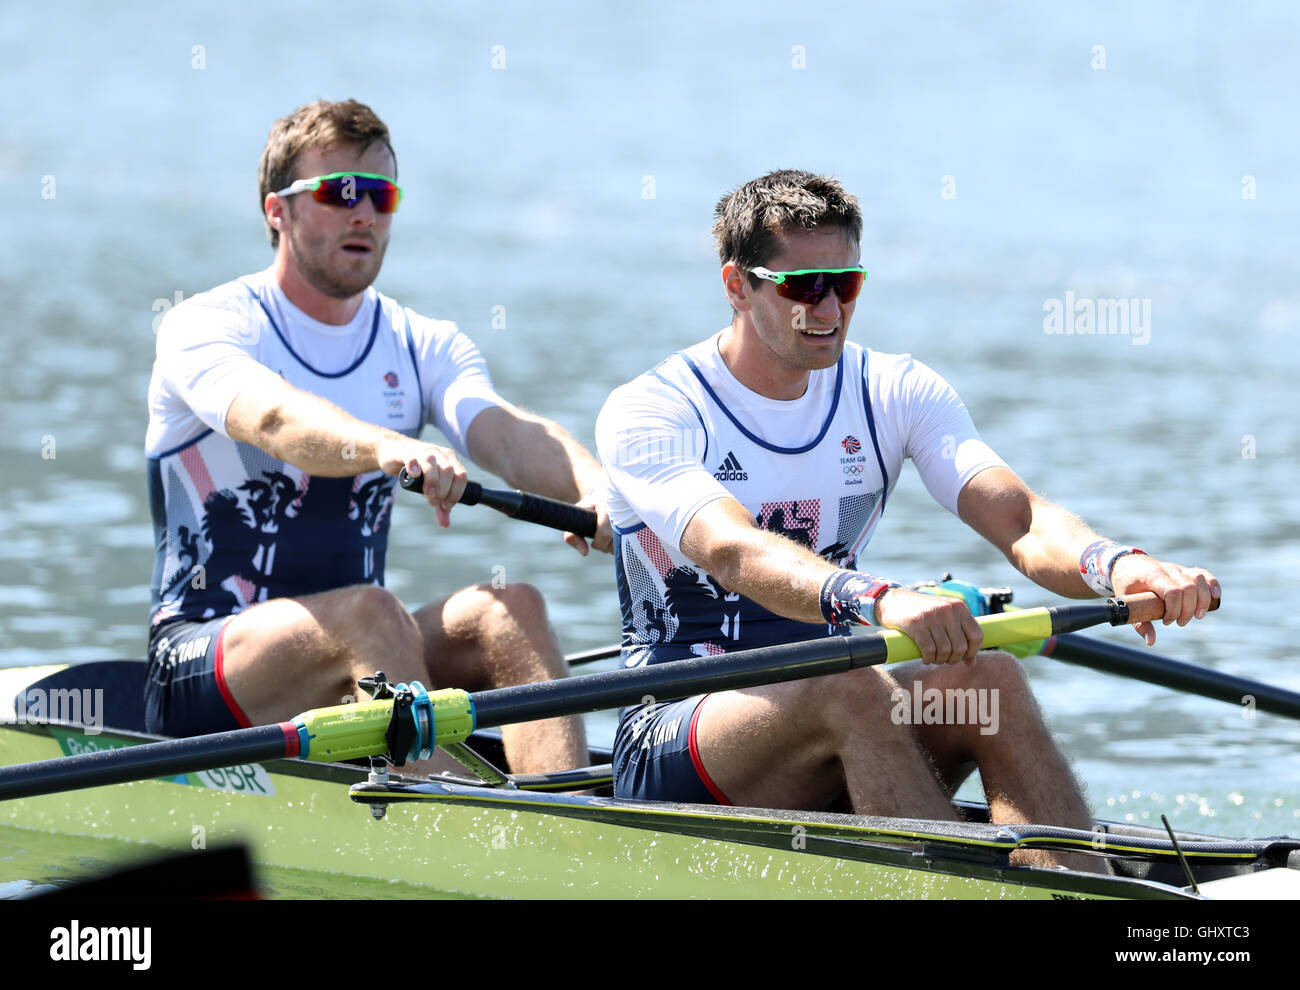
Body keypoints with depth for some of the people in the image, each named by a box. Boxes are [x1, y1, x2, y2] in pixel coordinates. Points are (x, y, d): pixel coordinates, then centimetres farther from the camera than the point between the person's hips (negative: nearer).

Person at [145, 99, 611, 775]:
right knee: (369, 611, -34)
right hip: (198, 664, -5)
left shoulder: (424, 346, 10)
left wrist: (592, 488, -35)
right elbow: (272, 417, -30)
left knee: (506, 609, -23)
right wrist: (383, 447, -52)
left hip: (354, 662, 5)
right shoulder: (205, 327, -6)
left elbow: (508, 433, -12)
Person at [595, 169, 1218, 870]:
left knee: (989, 678, -25)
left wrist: (1116, 565, -34)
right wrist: (875, 599, -48)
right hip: (672, 740, -4)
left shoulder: (896, 392, 5)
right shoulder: (645, 412, -9)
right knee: (853, 687, -34)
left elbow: (1019, 520, -11)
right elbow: (732, 551, -29)